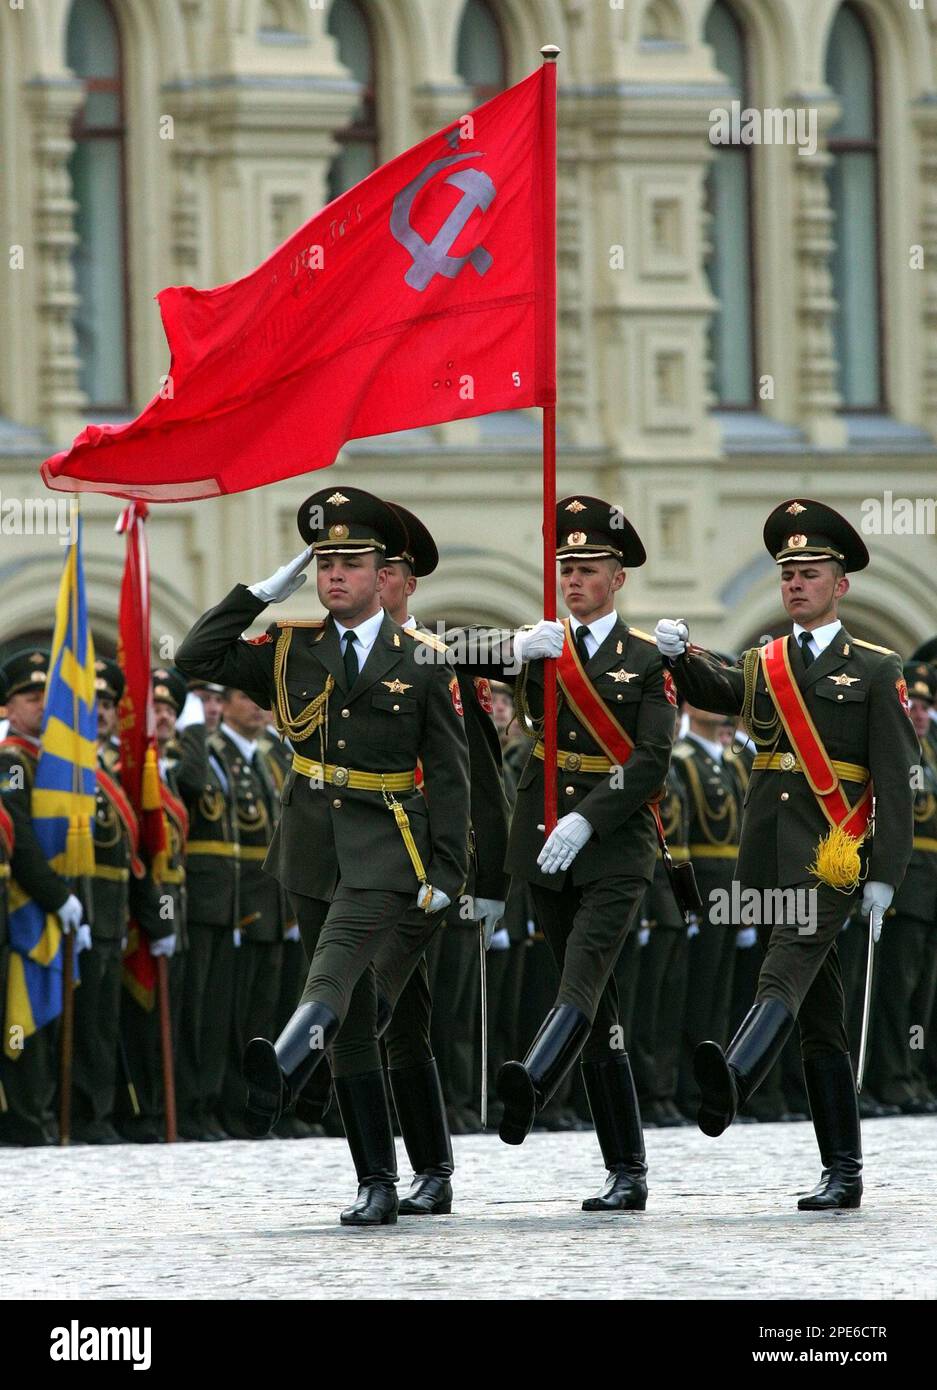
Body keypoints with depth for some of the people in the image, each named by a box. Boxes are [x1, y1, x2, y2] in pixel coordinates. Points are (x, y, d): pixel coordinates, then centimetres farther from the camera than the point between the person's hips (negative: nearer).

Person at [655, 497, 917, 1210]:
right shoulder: (764, 665, 19)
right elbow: (712, 691, 1)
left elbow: (897, 779, -1)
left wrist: (886, 875, -9)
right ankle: (843, 1172, 8)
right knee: (820, 1019, 7)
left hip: (832, 856, -5)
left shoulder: (876, 670, 5)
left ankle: (733, 1082, -52)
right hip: (769, 857, 5)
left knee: (787, 972, -27)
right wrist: (680, 654, -21)